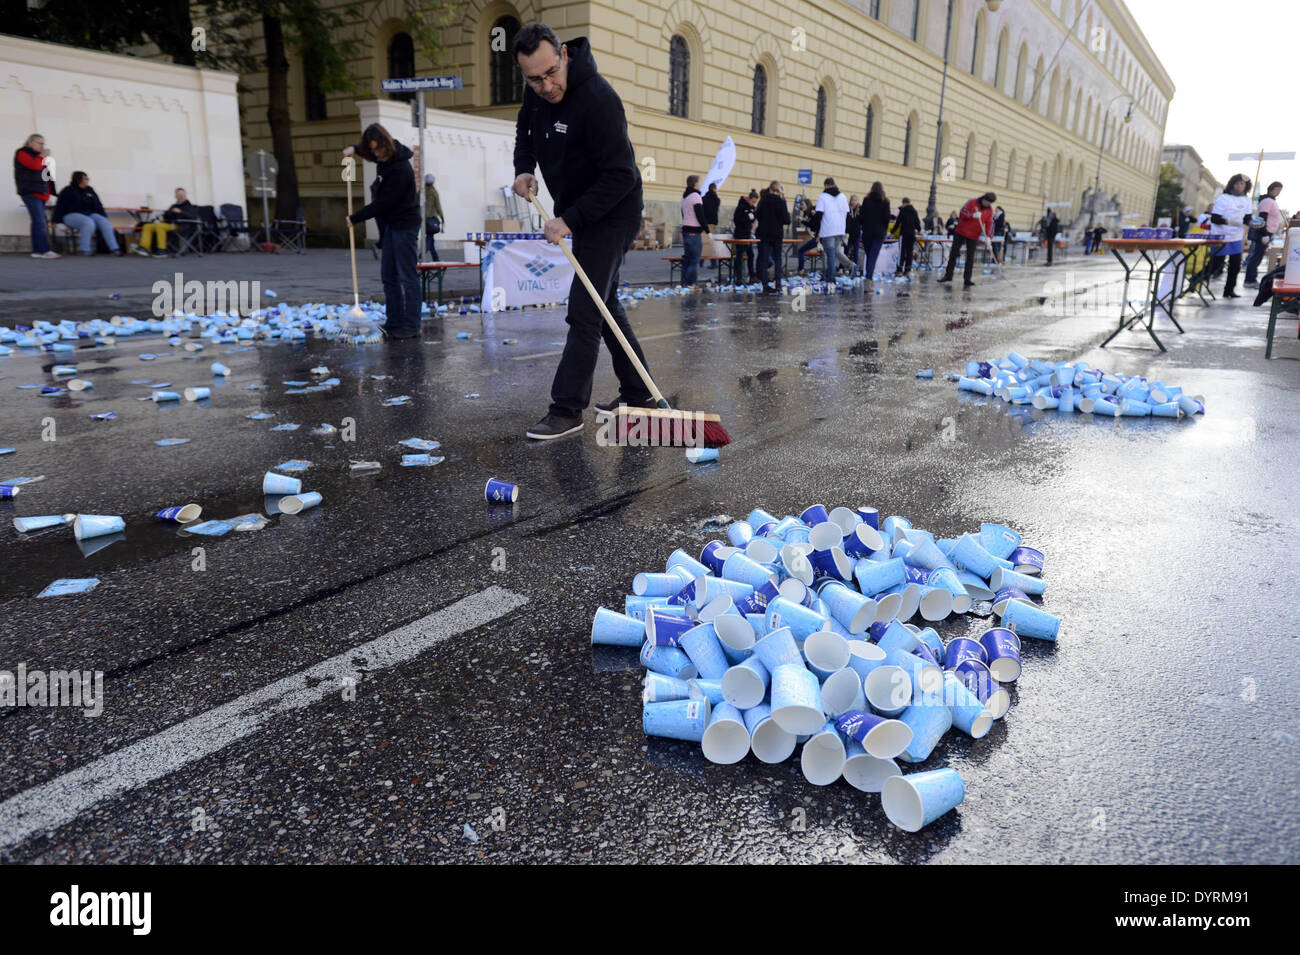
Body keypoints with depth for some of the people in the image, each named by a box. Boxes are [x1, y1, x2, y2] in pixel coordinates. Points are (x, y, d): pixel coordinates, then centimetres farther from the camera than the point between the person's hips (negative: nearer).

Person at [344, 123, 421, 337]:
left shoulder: (400, 169, -23)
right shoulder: (385, 158, 5)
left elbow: (382, 203, -21)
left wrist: (355, 218, -12)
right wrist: (354, 149, 11)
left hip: (405, 225, -10)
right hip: (391, 224, 10)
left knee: (407, 276, -7)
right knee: (388, 275, 11)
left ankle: (412, 326, -3)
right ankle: (394, 322, 16)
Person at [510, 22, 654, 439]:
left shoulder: (598, 99, -26)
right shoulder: (537, 91, -1)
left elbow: (621, 175, -28)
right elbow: (525, 129, 19)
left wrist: (570, 220, -28)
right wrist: (523, 168, 0)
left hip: (611, 216, -9)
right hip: (581, 214, 9)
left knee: (584, 311, -12)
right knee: (605, 304, 14)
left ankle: (567, 409, -7)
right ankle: (637, 394, 25)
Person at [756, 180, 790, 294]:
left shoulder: (763, 201, 1)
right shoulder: (780, 201, -9)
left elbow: (757, 216, 9)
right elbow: (786, 220, -11)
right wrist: (788, 212, 7)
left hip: (763, 233, 2)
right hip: (777, 234, -2)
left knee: (763, 259, 3)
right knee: (777, 258, 13)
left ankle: (765, 285, -2)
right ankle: (778, 283, 4)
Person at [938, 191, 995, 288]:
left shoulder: (989, 210, 1)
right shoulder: (973, 202, -7)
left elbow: (989, 224, -1)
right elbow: (963, 212, -12)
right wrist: (973, 215, -28)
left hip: (974, 236, 1)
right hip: (961, 232, -1)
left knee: (970, 258, 0)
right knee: (953, 254, 3)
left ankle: (967, 280, 3)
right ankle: (948, 275, 14)